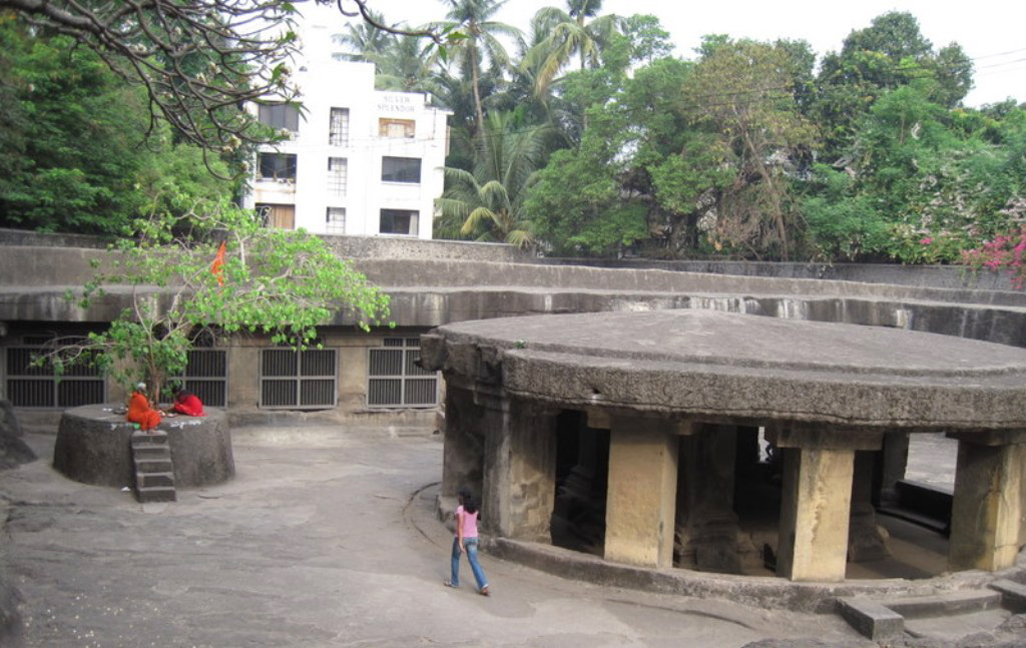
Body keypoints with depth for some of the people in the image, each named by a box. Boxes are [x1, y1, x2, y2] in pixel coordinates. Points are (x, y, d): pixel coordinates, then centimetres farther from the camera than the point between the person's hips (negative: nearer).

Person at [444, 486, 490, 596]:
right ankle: (483, 585, -10)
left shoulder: (460, 509, -16)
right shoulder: (474, 508, 5)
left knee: (455, 558, 19)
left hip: (462, 537, -5)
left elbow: (460, 526, -22)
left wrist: (460, 542, -25)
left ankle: (454, 582, 31)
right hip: (473, 537, 5)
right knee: (474, 561, 4)